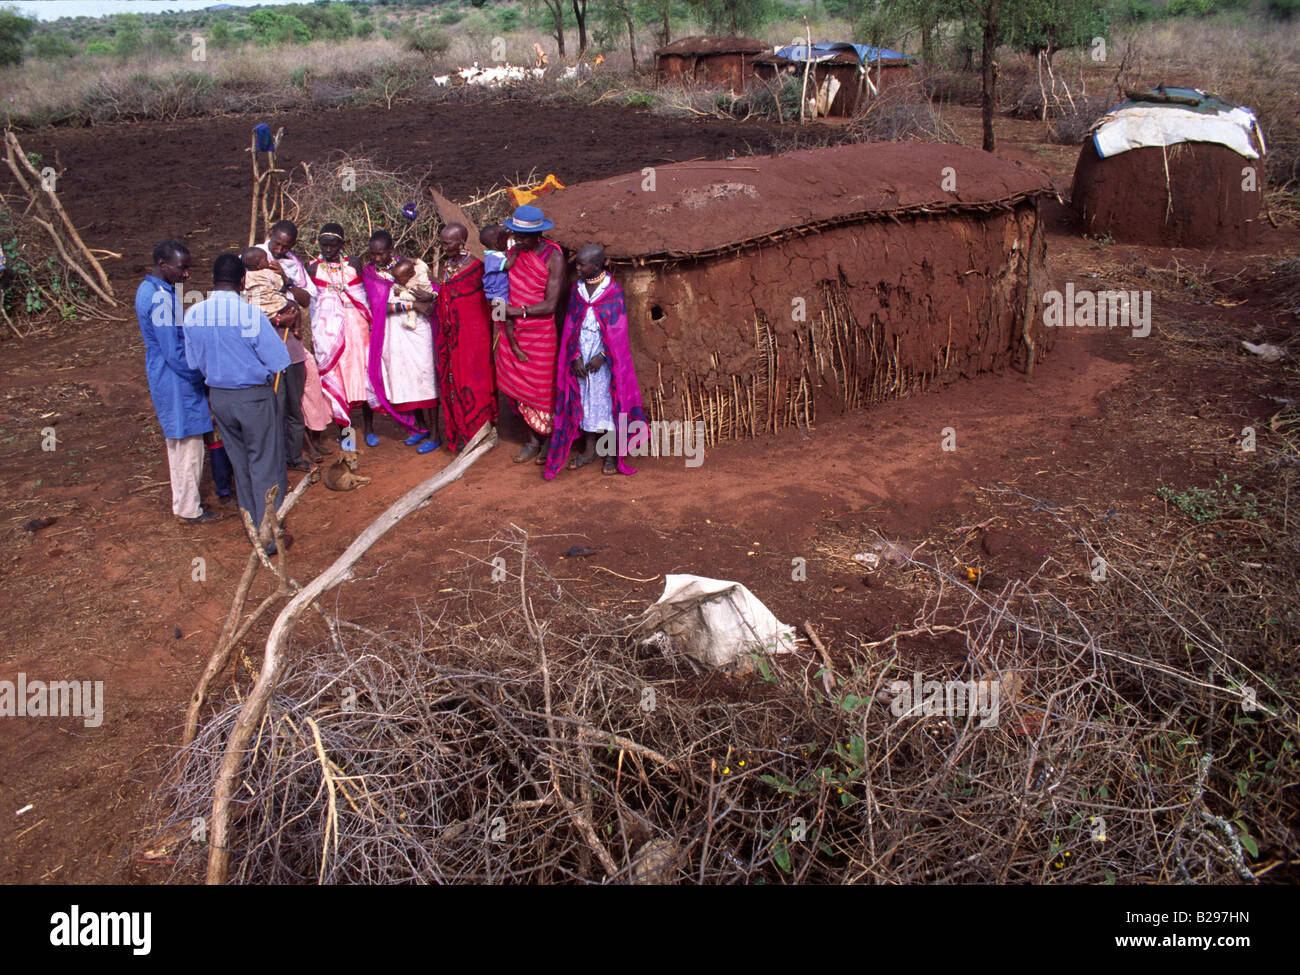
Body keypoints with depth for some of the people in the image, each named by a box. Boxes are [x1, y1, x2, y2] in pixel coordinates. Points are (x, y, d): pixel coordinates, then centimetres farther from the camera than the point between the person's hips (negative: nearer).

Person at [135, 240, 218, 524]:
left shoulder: (148, 288, 8)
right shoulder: (160, 299, -24)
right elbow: (175, 353, -24)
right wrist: (204, 374, -12)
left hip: (165, 377, 10)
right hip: (176, 382, -10)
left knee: (179, 441, 21)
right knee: (187, 442, 1)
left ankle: (184, 496, 34)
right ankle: (189, 508, 12)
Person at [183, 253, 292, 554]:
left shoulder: (193, 315, -3)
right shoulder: (250, 314, -20)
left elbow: (194, 364, 7)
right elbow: (279, 361, -18)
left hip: (219, 397, 5)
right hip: (255, 397, -5)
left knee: (240, 463, 20)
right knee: (265, 464, 5)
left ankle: (253, 525, 34)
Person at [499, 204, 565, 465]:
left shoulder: (553, 257, -12)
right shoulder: (514, 253, 1)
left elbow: (550, 305, -16)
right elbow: (507, 297, -3)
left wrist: (518, 311, -16)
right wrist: (511, 341, -10)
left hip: (540, 333, -4)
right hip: (515, 332, 5)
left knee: (543, 387, 4)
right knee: (519, 384, 9)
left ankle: (549, 440, 22)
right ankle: (533, 441, 22)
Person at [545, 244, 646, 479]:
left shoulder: (614, 291, -10)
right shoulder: (577, 288, 3)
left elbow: (617, 329, -10)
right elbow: (571, 325, 3)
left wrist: (601, 356, -13)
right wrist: (576, 356, -5)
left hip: (605, 358, -4)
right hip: (581, 357, 4)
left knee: (608, 400, 3)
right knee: (585, 399, 11)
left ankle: (612, 453, 14)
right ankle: (590, 449, 24)